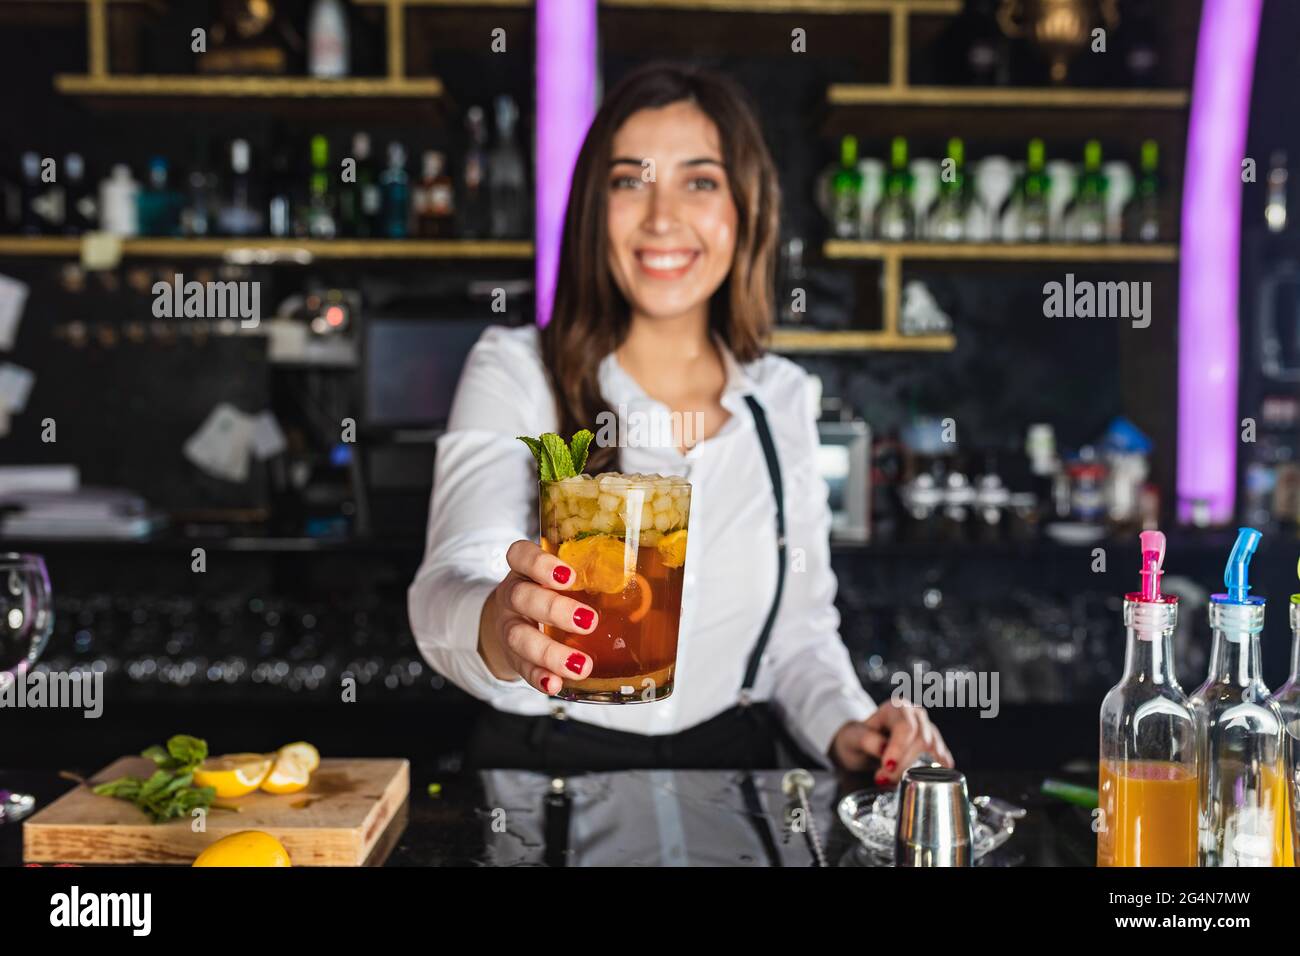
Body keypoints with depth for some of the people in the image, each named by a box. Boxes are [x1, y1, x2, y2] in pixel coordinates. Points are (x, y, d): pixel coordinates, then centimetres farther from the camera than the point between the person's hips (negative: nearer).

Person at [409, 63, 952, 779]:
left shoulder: (784, 399, 8)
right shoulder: (514, 372, -4)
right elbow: (449, 590, -19)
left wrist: (846, 729, -6)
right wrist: (501, 630, -41)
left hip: (729, 765, 3)